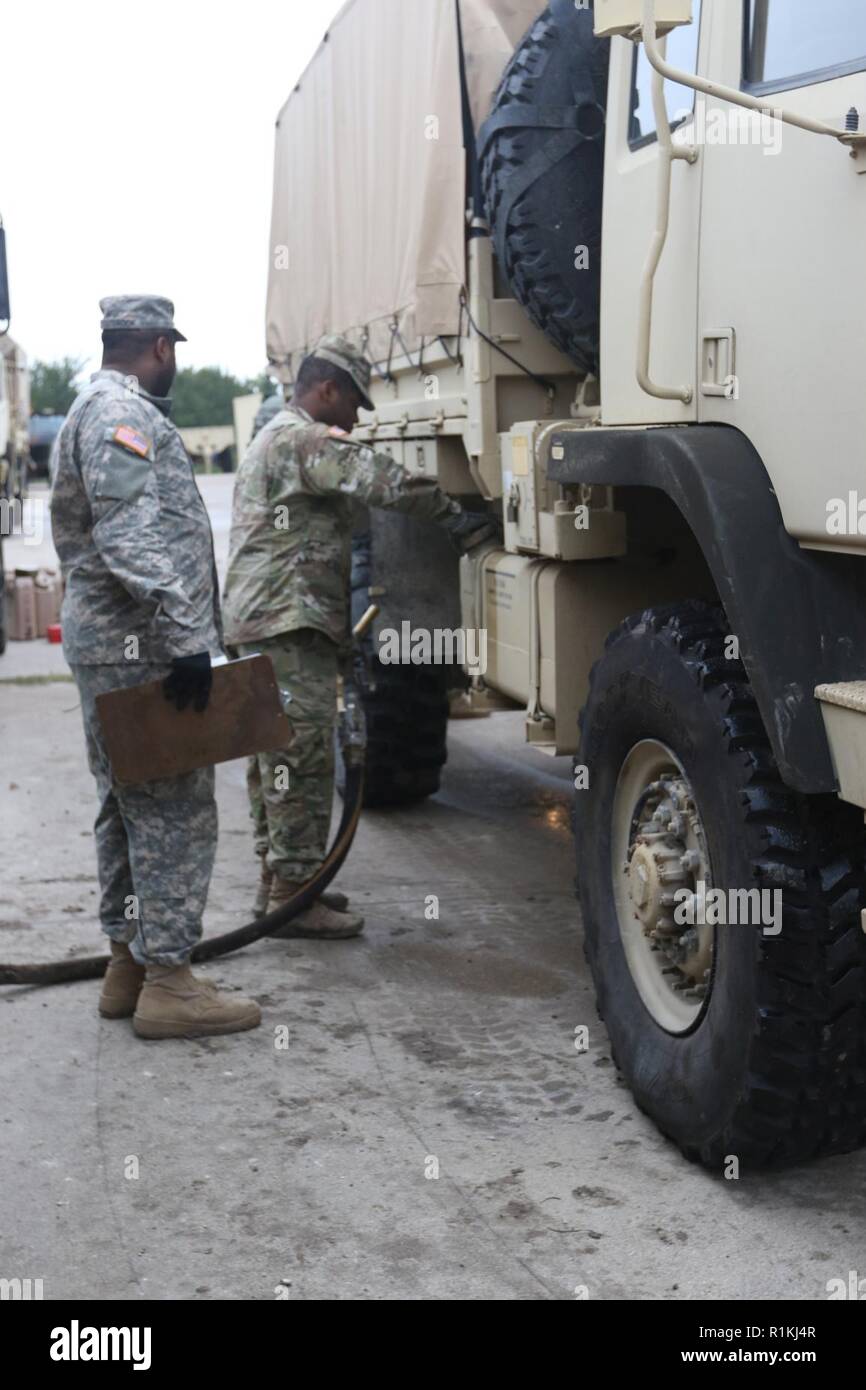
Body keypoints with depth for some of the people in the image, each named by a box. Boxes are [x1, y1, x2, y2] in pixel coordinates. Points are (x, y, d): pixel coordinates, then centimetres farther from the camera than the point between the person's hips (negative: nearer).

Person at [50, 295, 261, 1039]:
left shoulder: (105, 411, 21)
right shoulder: (120, 414, -13)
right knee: (177, 811, -7)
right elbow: (132, 543, -24)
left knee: (131, 806, 14)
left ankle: (129, 965, 22)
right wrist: (184, 641, -25)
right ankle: (166, 983, -3)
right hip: (141, 648, -11)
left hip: (113, 644, 11)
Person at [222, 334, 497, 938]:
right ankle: (292, 895, -8)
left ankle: (278, 879, 22)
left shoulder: (270, 441, 26)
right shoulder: (306, 439, -10)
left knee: (275, 758, 14)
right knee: (303, 759, -10)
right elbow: (382, 480, -21)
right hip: (293, 623, -11)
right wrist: (454, 514, -16)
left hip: (258, 623, 11)